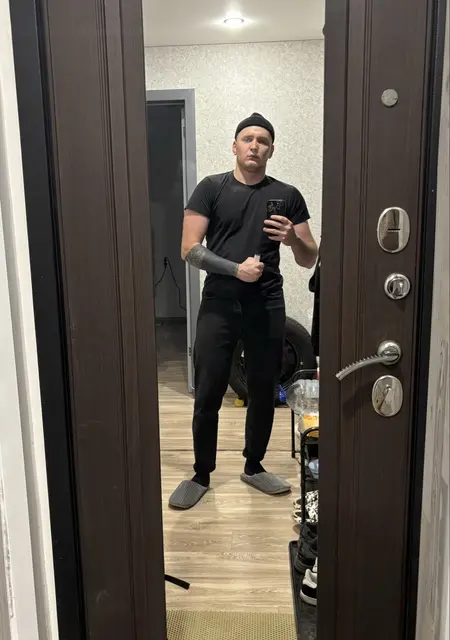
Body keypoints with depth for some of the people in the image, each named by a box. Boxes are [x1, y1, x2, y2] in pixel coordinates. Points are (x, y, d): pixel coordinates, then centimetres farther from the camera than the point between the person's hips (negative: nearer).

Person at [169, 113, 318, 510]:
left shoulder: (287, 196, 6)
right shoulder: (211, 188, 1)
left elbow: (310, 260, 6)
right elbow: (189, 250, -5)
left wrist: (292, 238, -16)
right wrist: (236, 268, -17)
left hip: (267, 307, 2)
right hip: (218, 305, -1)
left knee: (263, 393, 11)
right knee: (207, 396, 3)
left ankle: (253, 467, 32)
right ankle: (201, 475, 22)